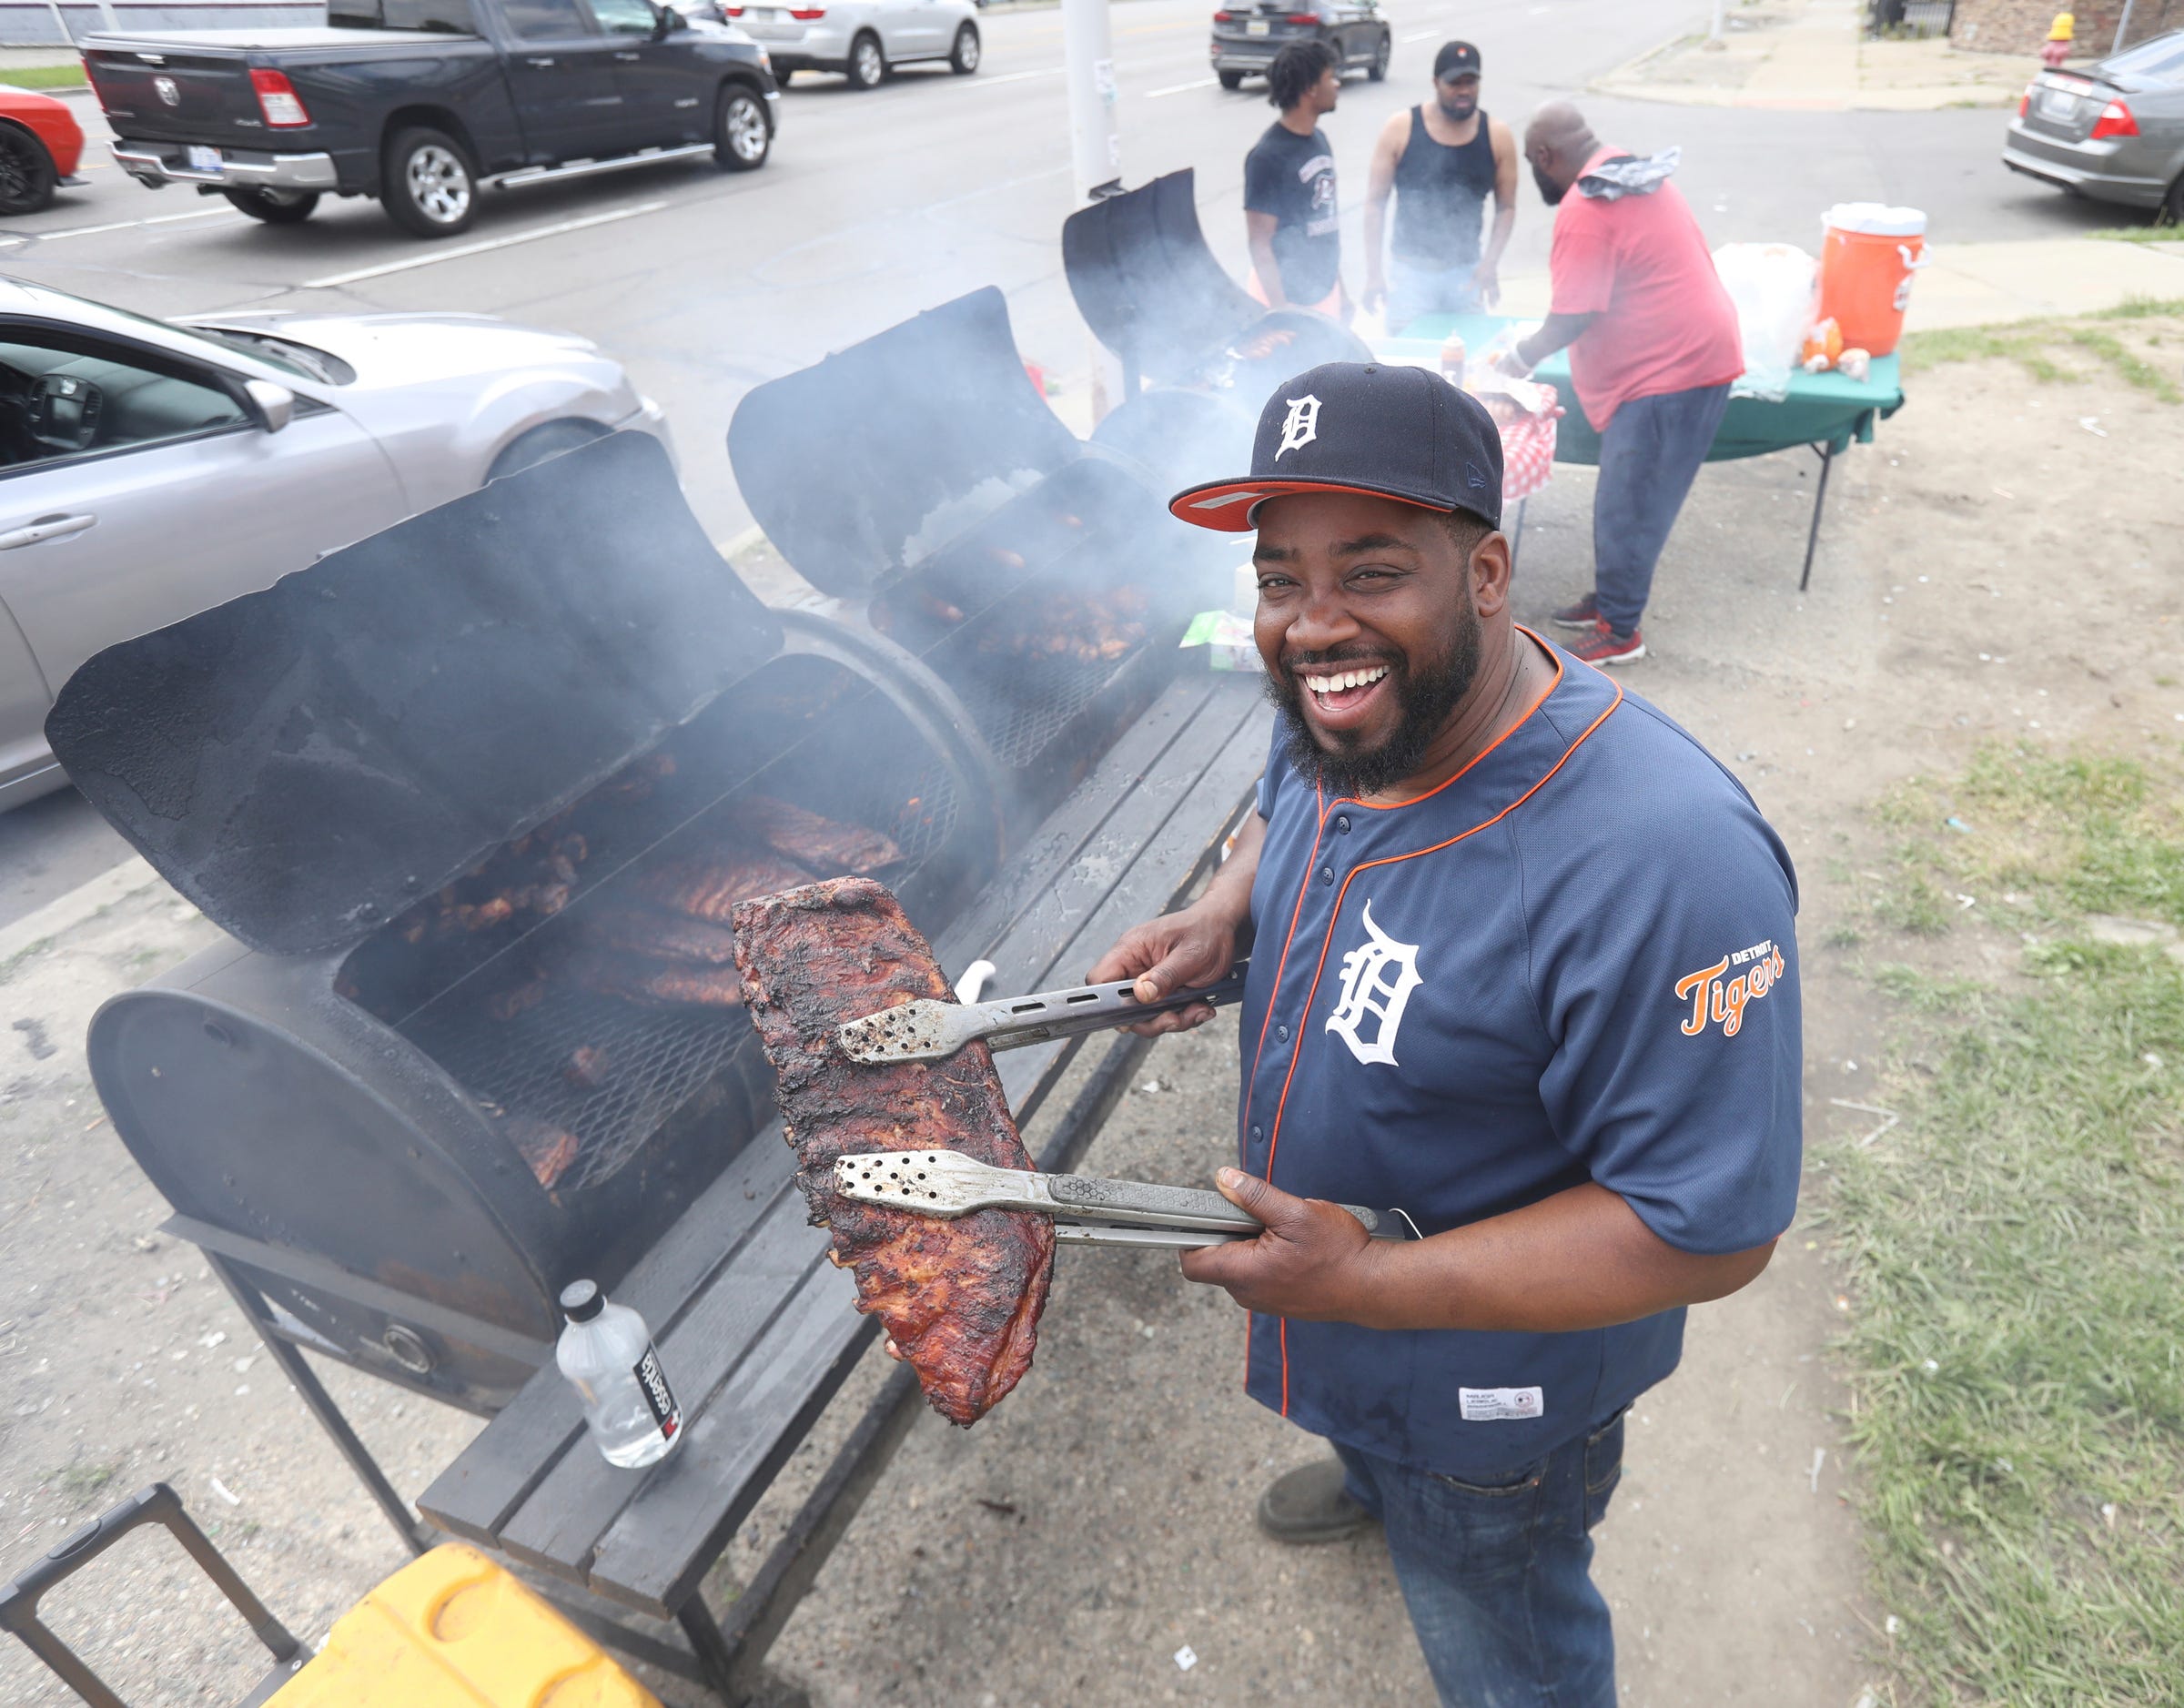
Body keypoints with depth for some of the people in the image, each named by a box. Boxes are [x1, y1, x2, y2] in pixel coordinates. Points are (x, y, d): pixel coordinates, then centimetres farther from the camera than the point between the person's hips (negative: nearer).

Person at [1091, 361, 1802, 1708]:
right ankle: (1375, 1481, 75)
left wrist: (1371, 1286, -33)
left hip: (1492, 1383, -7)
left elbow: (1714, 1231, -32)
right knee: (1381, 1436, 41)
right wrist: (1225, 914, -12)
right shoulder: (1359, 711, -14)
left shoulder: (1664, 864, -40)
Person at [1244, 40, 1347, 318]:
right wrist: (1281, 312, -20)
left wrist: (1341, 292, 17)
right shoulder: (1268, 156, -15)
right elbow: (1259, 243, -16)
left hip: (1326, 294, 8)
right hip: (1290, 299, -8)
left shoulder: (1319, 139, 9)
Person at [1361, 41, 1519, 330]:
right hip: (1410, 270, -2)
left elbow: (1506, 207, 5)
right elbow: (1375, 202, -2)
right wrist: (1373, 273, -7)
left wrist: (1490, 262, -10)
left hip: (1466, 273, 2)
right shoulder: (1400, 129, -4)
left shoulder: (1497, 136, 1)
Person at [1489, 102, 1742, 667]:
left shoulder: (1585, 209, -18)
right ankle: (1608, 599, 30)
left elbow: (1575, 315, -20)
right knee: (1626, 498, 18)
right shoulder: (1634, 176, 14)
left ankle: (1618, 632, 8)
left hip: (1667, 369, -10)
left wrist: (1523, 357, -3)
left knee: (1628, 507, -2)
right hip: (1695, 351, 10)